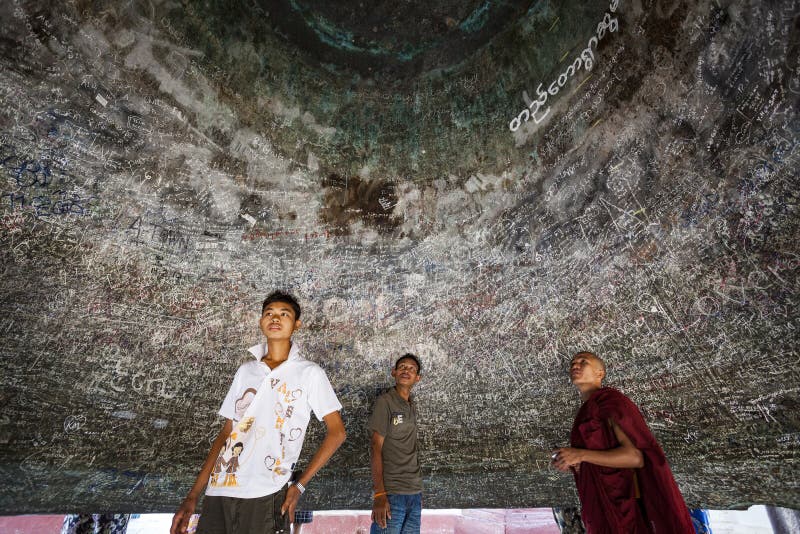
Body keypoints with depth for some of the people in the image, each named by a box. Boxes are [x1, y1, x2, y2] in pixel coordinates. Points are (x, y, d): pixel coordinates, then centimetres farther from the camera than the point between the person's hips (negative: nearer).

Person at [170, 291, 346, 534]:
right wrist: (193, 496, 9)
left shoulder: (309, 373, -1)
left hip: (264, 497, -4)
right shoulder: (246, 371, 12)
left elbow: (336, 431, -1)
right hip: (217, 494, 4)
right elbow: (226, 432, 13)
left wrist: (299, 485, -5)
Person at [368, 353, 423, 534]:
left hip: (415, 493, 6)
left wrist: (418, 492, 11)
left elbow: (410, 450, 13)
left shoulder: (412, 407, 12)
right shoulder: (385, 402, -7)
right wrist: (379, 494, -17)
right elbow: (376, 448, -11)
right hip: (391, 493, -6)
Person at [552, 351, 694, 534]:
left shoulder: (609, 399, -12)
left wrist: (581, 455, -22)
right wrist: (573, 463, 1)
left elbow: (636, 457, -20)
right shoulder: (586, 411, 12)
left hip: (621, 507, -7)